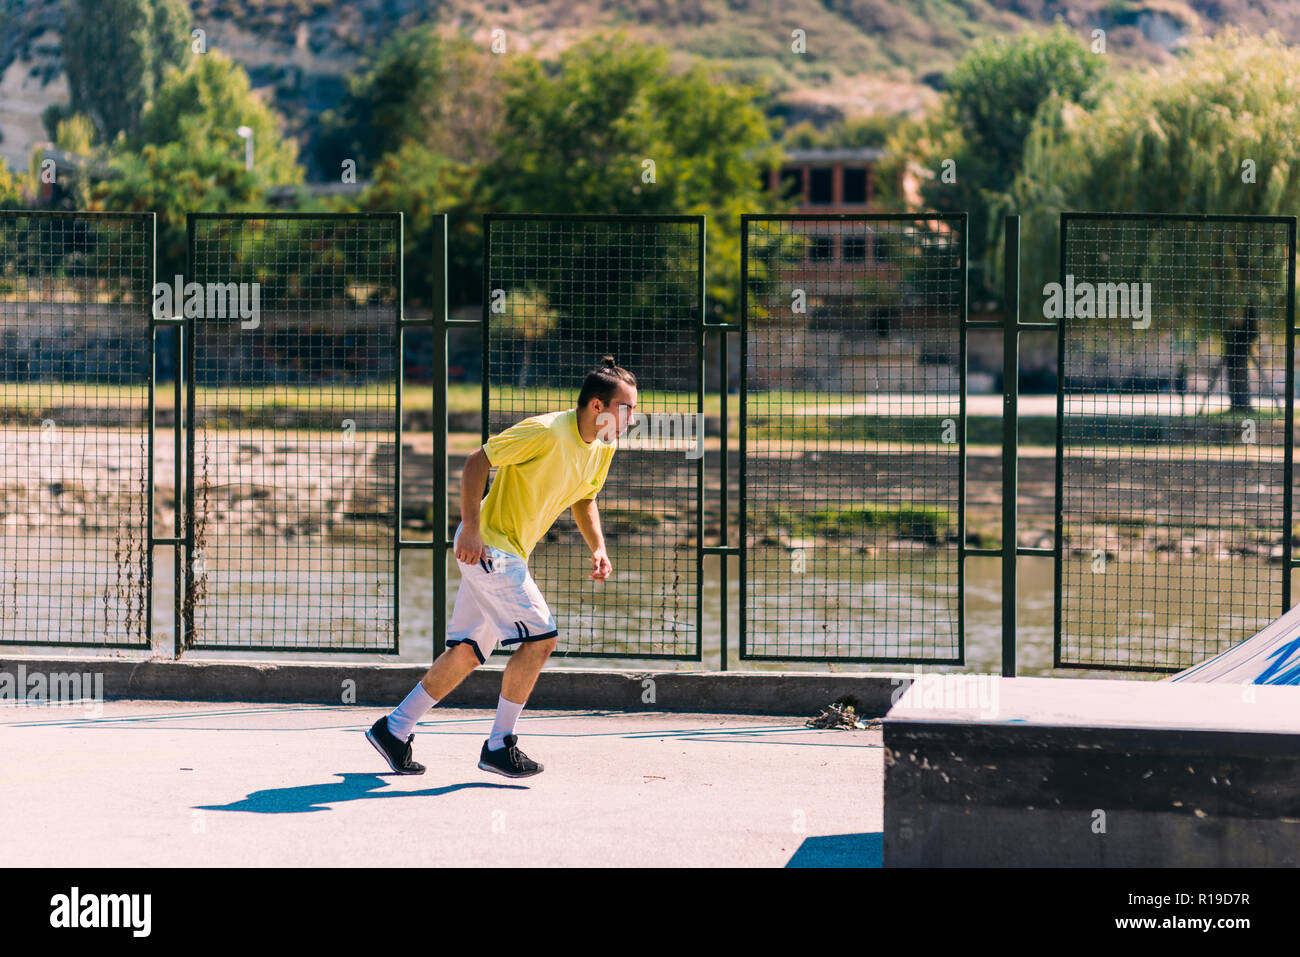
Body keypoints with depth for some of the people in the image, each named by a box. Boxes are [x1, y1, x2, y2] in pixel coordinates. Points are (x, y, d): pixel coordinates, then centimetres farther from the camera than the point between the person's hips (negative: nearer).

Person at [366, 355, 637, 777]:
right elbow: (477, 462, -18)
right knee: (540, 637, -13)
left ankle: (394, 729, 19)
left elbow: (584, 499, 22)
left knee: (469, 651, 10)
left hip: (510, 554, 9)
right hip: (486, 544, -9)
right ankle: (499, 746, -3)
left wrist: (598, 547, 5)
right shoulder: (546, 431, -21)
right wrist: (471, 528, -24)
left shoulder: (603, 449, 5)